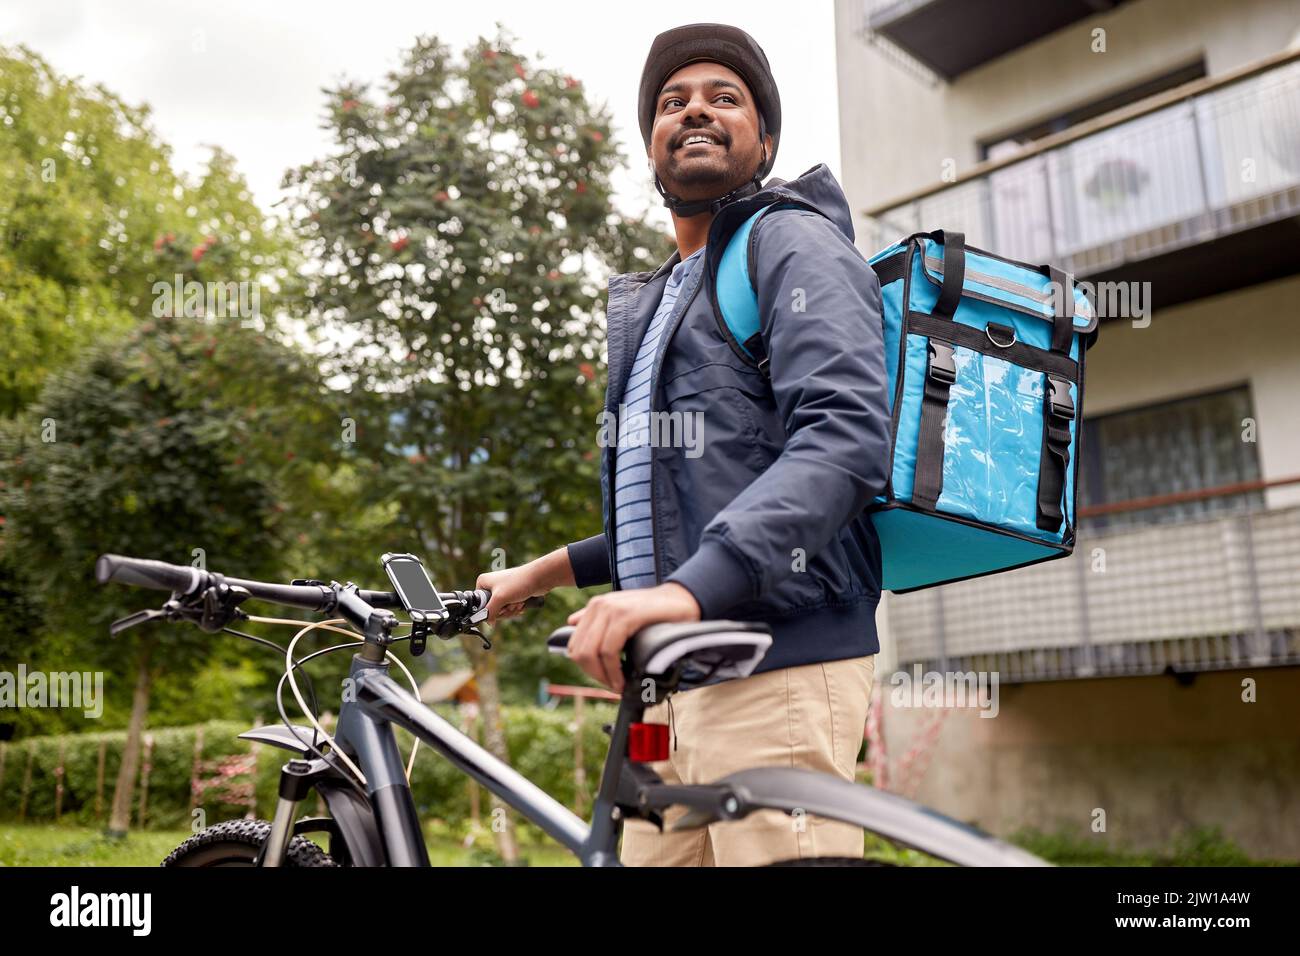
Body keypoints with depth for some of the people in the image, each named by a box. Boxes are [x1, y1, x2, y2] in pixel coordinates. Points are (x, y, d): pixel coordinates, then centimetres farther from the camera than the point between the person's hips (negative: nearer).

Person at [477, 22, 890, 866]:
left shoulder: (793, 243, -1)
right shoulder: (663, 298, 27)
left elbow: (844, 439, -19)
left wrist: (689, 590, -30)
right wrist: (542, 574, 27)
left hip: (779, 670, -8)